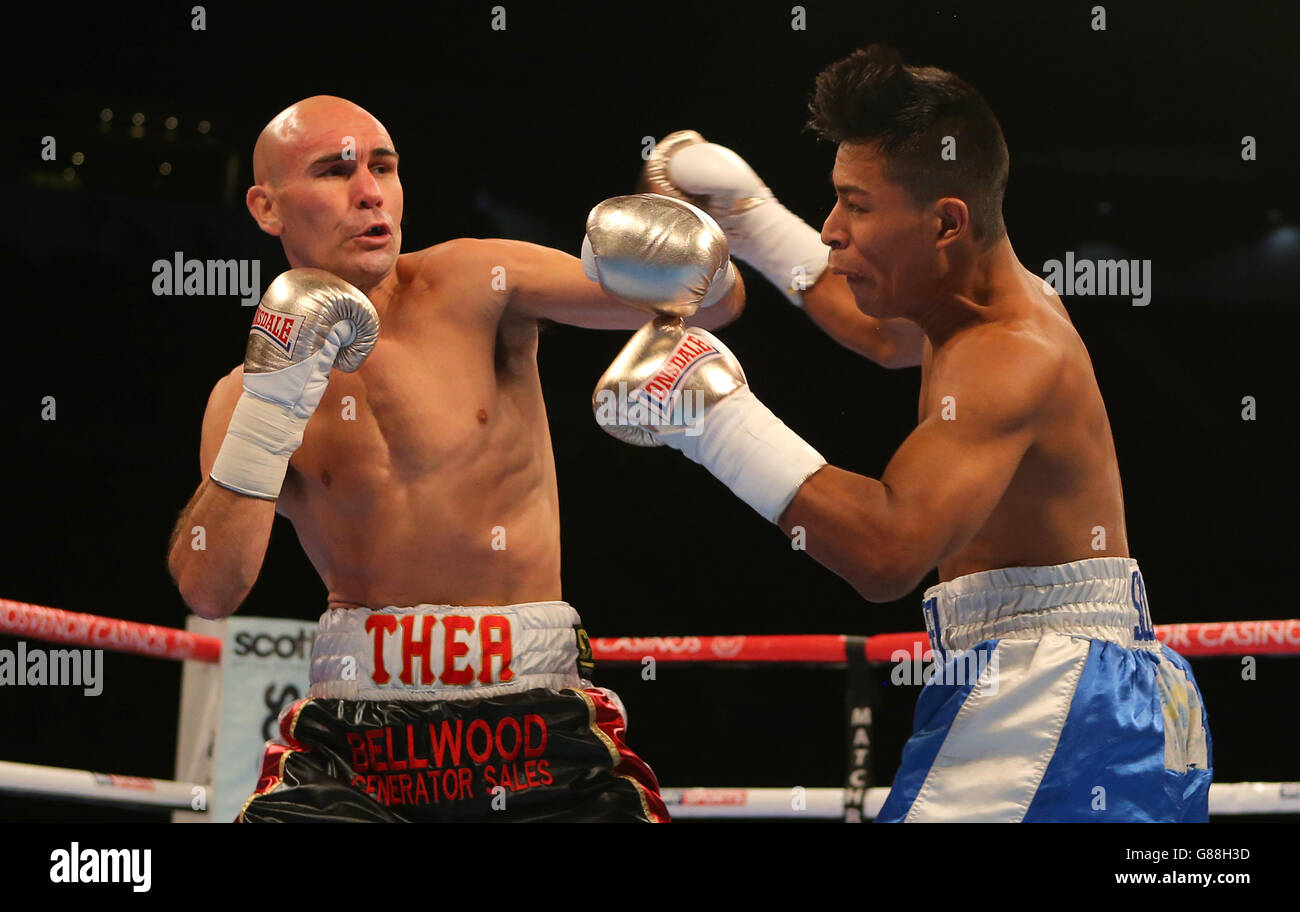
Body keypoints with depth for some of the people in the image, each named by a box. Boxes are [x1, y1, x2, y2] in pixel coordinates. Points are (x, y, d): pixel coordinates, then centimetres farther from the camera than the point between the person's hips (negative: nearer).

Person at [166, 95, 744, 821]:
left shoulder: (472, 287, 1)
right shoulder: (244, 394, 4)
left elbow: (714, 303, -4)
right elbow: (209, 592, -9)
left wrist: (699, 266, -27)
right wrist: (270, 403, -15)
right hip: (356, 735, 0)